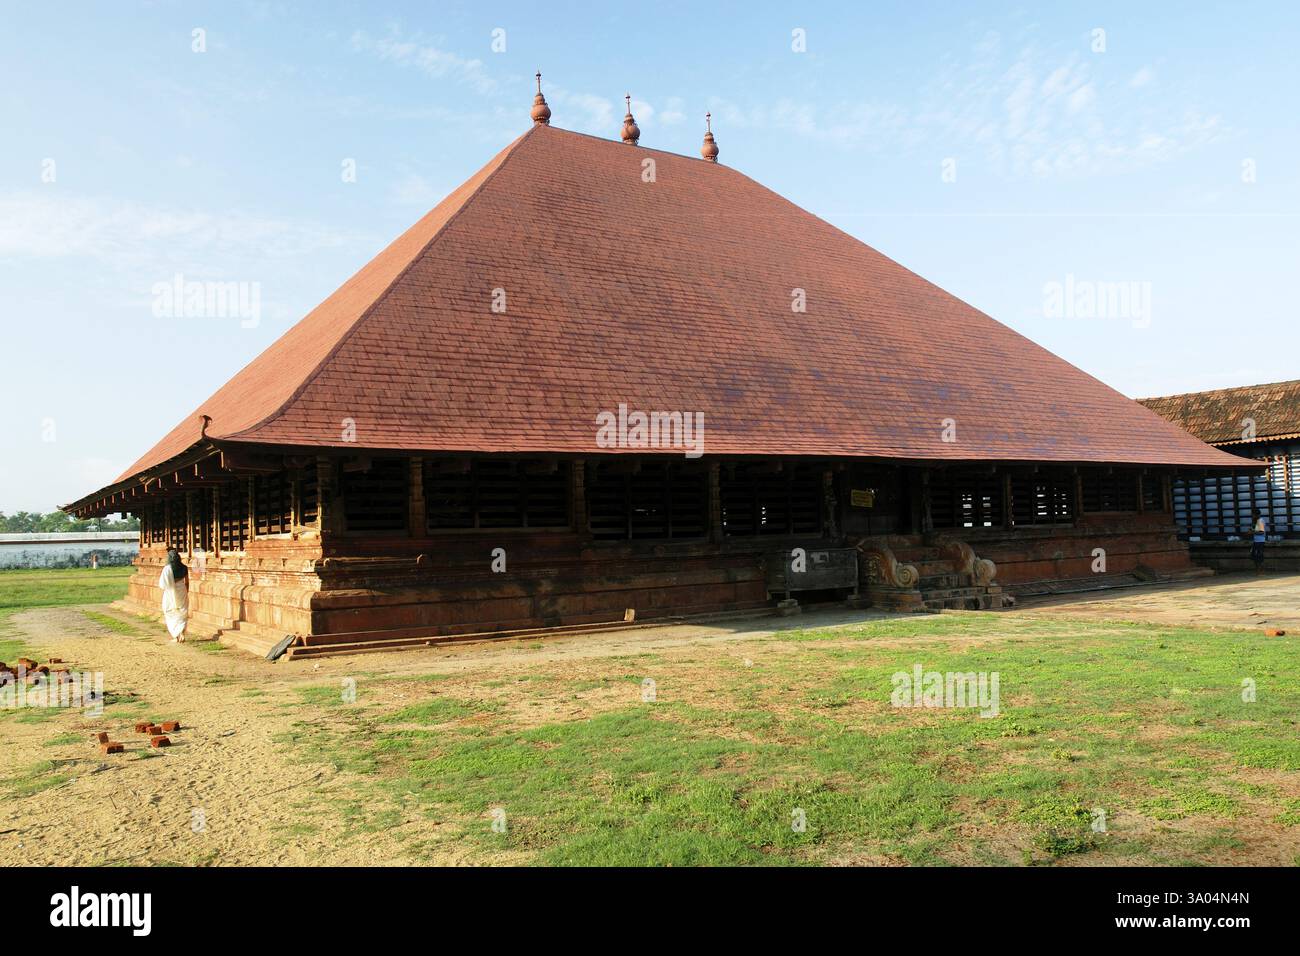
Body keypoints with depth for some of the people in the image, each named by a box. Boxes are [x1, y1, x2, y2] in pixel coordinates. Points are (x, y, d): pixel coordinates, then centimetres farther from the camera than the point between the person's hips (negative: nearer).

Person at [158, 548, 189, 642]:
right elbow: (187, 582, 5)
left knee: (172, 615, 11)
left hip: (170, 593, -2)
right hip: (182, 592, 2)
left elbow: (163, 584, -13)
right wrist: (186, 593, 16)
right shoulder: (184, 568, -2)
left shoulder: (167, 568, -12)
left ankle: (176, 637, 10)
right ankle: (182, 633, -4)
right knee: (182, 614, 14)